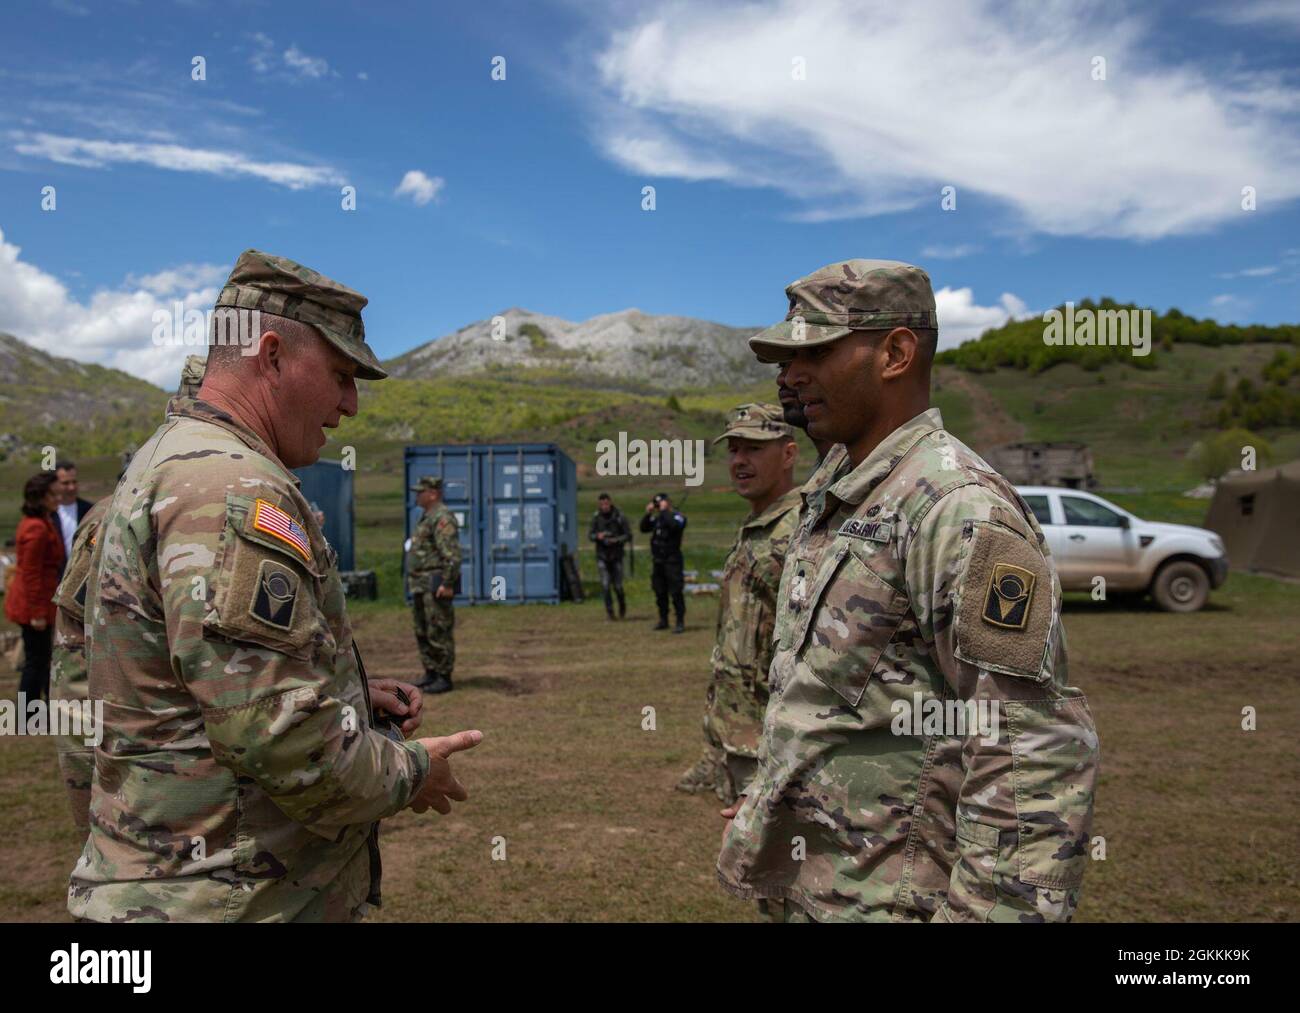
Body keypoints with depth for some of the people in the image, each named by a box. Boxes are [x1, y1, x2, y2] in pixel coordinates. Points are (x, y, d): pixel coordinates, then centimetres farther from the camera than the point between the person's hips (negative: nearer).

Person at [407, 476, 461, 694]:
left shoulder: (442, 518, -15)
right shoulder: (426, 517, 18)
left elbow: (452, 555, -23)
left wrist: (447, 583, -25)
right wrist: (414, 582, 22)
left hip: (435, 585, -11)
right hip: (420, 585, 11)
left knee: (439, 633, -5)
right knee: (423, 633, 14)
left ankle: (444, 679, 1)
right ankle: (431, 675, 22)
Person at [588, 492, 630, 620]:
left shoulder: (619, 517, -8)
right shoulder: (596, 517, -1)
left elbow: (628, 535, -5)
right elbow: (590, 534, 5)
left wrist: (615, 540, -21)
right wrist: (597, 536, -17)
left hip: (616, 556, -2)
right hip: (602, 556, 2)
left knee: (617, 586, 0)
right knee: (605, 585, -7)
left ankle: (622, 604, 29)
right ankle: (609, 610, 6)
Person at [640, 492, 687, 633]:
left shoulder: (678, 516, -5)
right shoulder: (657, 518, 15)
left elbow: (674, 526, -26)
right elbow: (644, 528, 12)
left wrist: (664, 511, -17)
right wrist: (648, 513, 0)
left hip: (672, 560, -7)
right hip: (657, 560, 7)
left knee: (676, 592, -7)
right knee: (660, 592, 12)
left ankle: (680, 622, -2)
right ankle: (663, 620, 22)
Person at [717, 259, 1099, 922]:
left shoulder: (961, 511, -21)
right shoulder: (838, 501, 8)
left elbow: (1036, 760, -24)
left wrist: (983, 910, -24)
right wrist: (768, 798, 20)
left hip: (892, 900, -8)